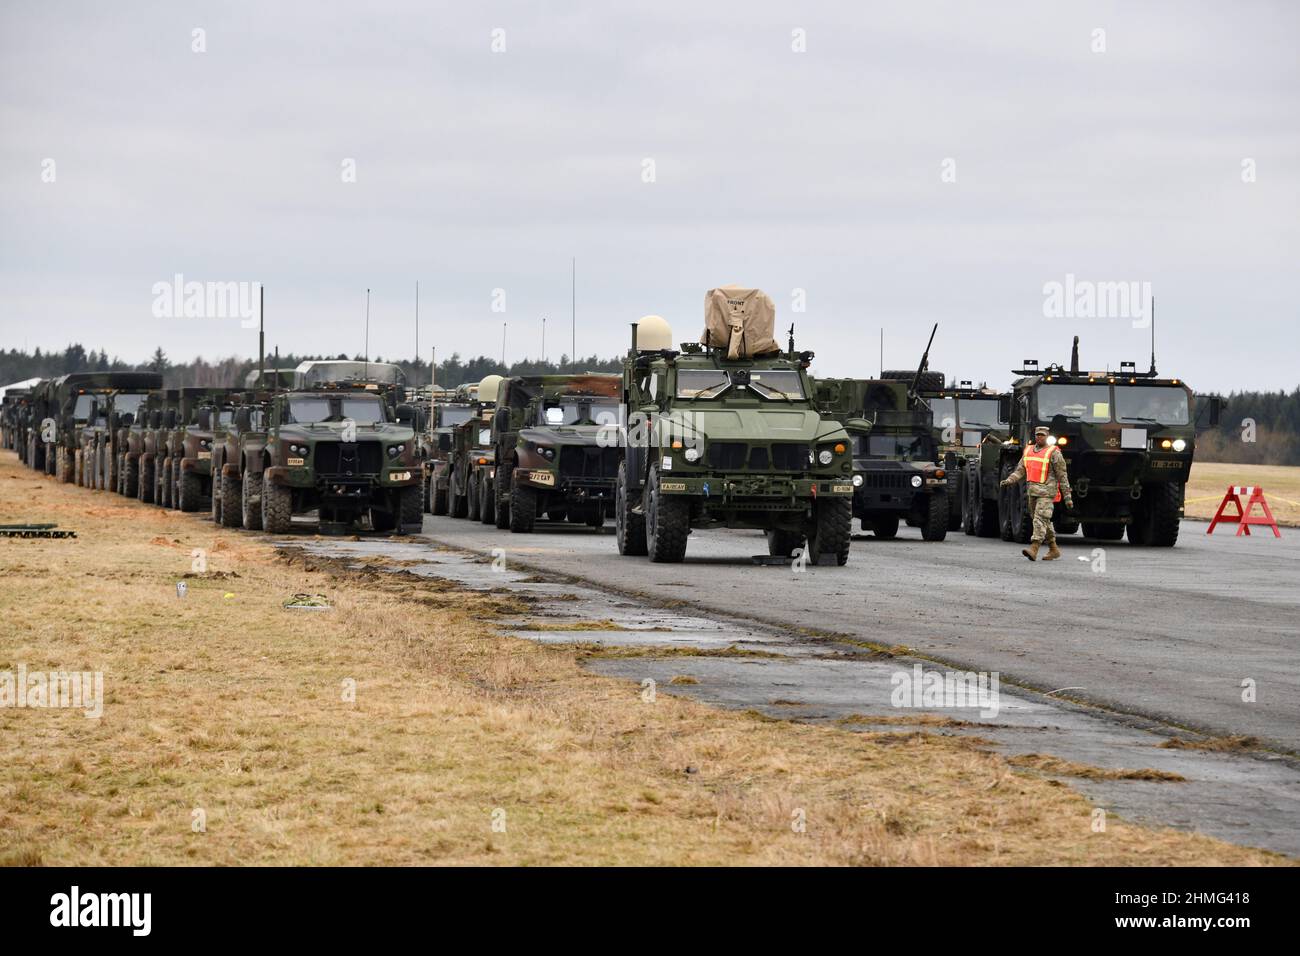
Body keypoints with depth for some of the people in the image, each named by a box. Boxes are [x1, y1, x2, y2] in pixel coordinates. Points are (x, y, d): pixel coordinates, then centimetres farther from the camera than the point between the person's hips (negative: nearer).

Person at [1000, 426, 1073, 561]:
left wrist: (1068, 497, -7)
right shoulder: (1028, 451, 14)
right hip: (1032, 491, 7)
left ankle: (1033, 549, -26)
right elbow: (1020, 471, 14)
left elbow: (1062, 476, -5)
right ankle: (1054, 550, 23)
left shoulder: (1054, 453, -4)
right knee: (1044, 522, 12)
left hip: (1046, 492, -7)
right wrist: (1008, 481, -5)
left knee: (1040, 519, -17)